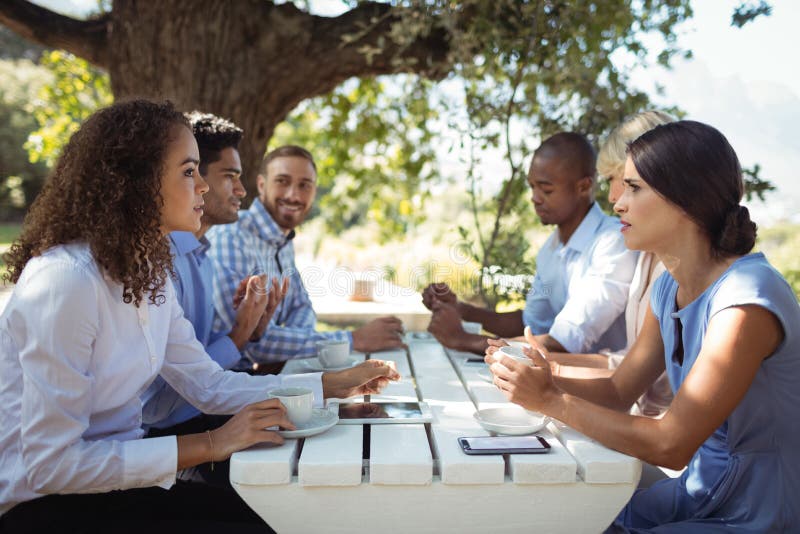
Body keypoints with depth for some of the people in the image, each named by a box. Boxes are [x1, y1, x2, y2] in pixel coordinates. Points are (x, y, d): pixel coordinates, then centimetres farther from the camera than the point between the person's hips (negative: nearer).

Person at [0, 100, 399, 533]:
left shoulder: (148, 272, 4)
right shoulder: (64, 280, -24)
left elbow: (210, 384, 4)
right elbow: (50, 465, -24)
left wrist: (335, 384, 1)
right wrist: (210, 445, -23)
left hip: (114, 484, 7)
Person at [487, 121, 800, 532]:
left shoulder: (747, 297, -26)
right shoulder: (669, 288, 1)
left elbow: (671, 445, -26)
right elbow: (618, 391, 5)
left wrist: (550, 400, -21)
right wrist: (539, 378, -12)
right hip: (700, 494, 7)